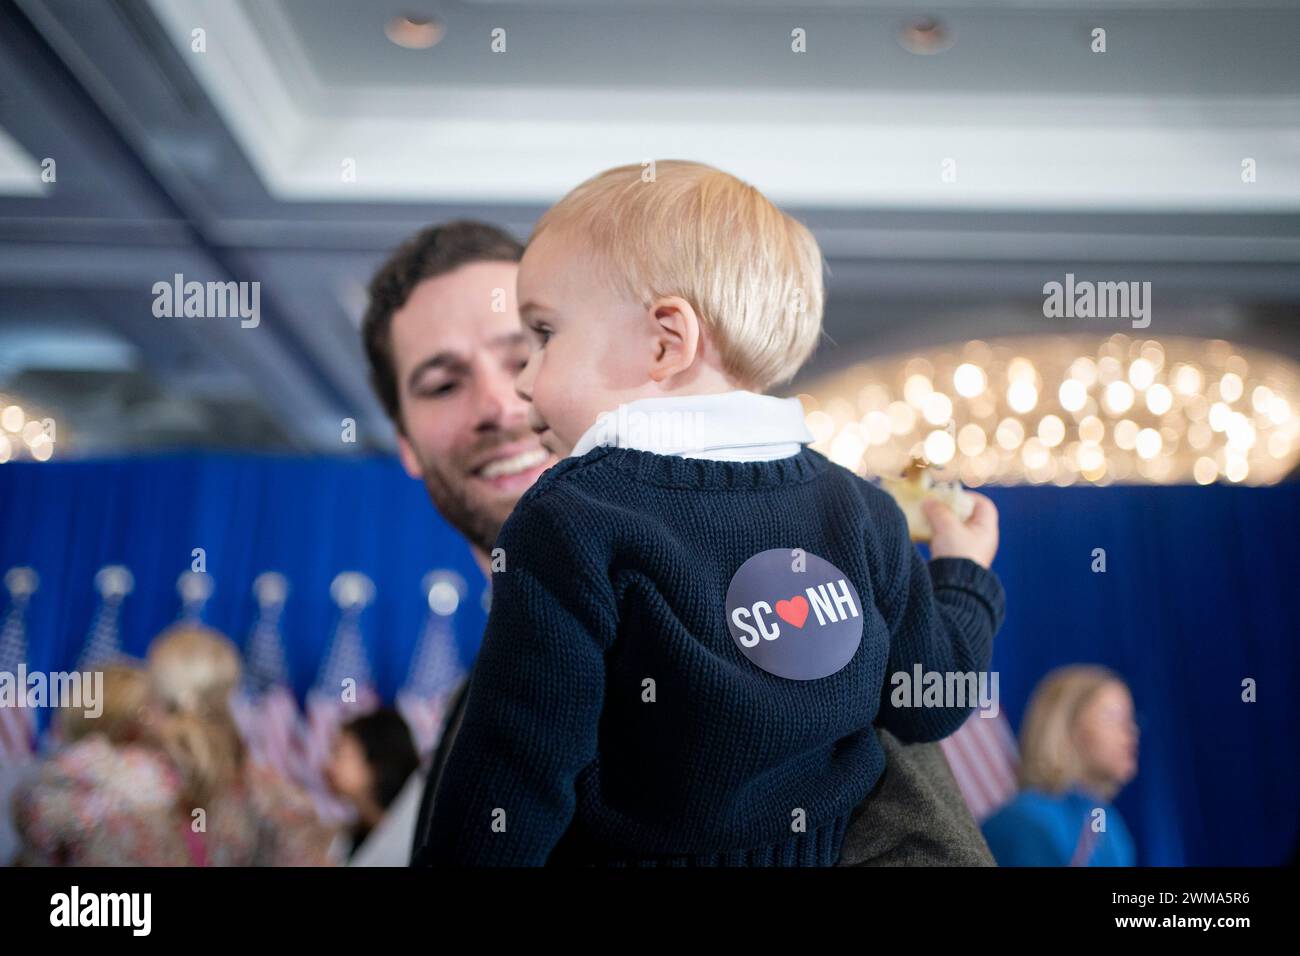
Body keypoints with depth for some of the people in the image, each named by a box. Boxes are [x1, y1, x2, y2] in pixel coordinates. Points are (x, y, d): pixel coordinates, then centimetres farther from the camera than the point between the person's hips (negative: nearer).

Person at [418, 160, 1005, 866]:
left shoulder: (568, 526, -24)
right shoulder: (860, 509, -9)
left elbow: (519, 764, -25)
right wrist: (965, 574, 17)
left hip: (622, 848, -4)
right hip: (815, 850, 4)